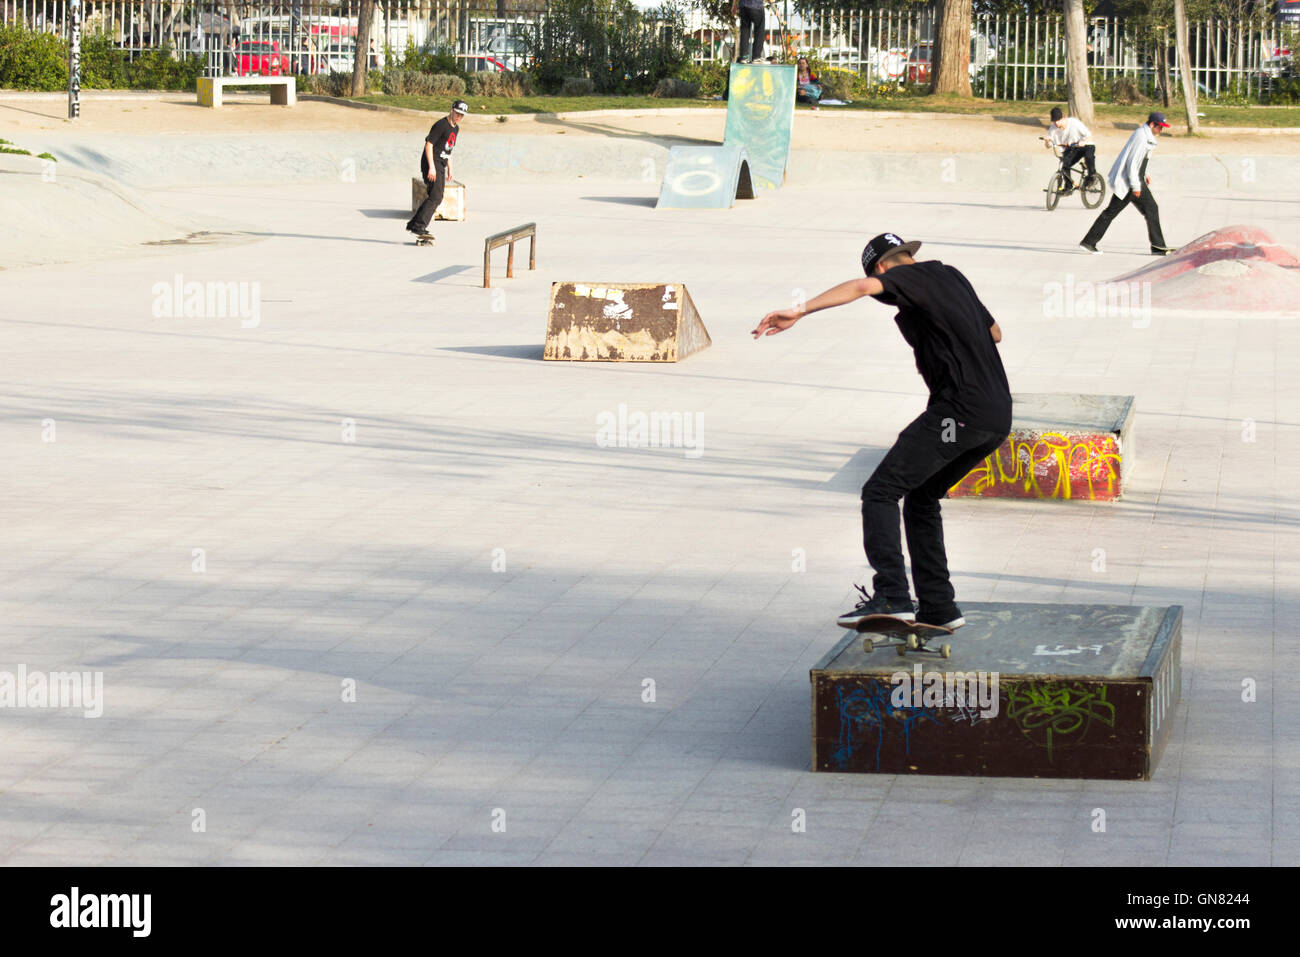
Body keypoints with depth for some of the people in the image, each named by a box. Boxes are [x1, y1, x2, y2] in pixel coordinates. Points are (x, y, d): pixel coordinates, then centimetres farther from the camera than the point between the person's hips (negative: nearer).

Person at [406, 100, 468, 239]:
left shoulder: (456, 128, 15)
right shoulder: (441, 125, -14)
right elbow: (429, 144, -18)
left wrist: (449, 168, 23)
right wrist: (431, 167, -23)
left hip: (441, 166, 10)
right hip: (432, 164, -10)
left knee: (437, 199, 9)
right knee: (435, 196, -18)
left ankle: (413, 225, 15)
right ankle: (418, 226, -18)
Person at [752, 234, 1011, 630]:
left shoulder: (910, 278, 0)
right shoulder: (952, 277, 25)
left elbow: (863, 286, -21)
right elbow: (995, 333, 38)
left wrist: (800, 311, -27)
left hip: (960, 410, -9)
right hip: (998, 415, 9)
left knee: (881, 491, -10)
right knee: (922, 497, 22)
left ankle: (891, 595, -24)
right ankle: (938, 606, 18)